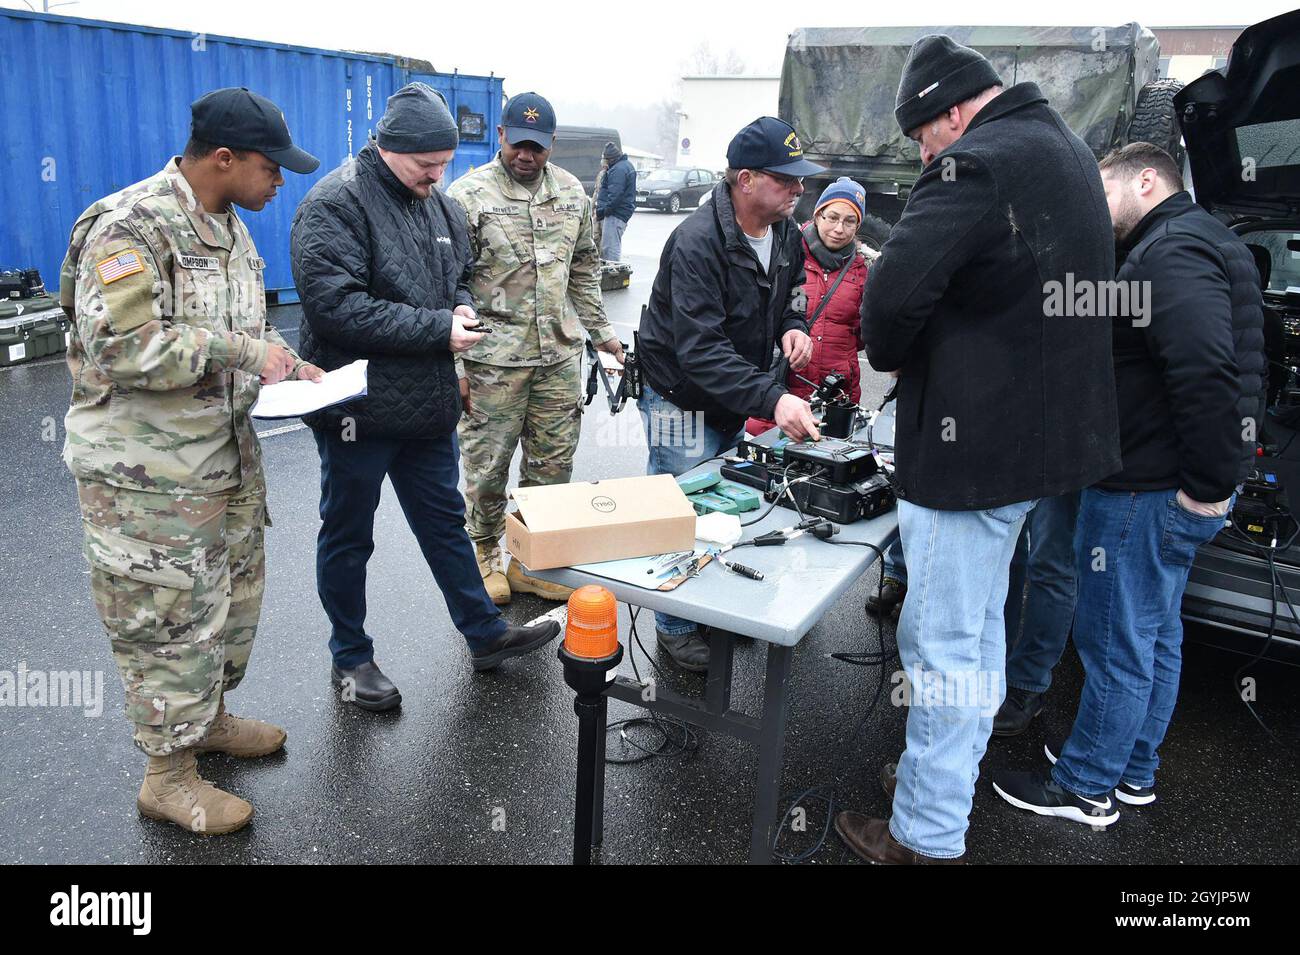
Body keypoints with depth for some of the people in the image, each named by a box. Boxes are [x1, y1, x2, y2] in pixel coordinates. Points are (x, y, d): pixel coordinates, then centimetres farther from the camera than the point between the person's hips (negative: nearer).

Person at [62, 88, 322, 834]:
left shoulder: (229, 226, 10)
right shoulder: (131, 226, -19)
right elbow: (119, 345, -28)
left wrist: (286, 363, 3)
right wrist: (241, 351, -26)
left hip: (226, 452, 9)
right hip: (147, 471, -9)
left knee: (235, 590, 19)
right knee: (169, 612, 2)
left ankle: (210, 716, 41)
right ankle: (169, 777, 19)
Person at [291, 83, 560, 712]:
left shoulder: (439, 205, 9)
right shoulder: (335, 204, -15)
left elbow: (457, 276, 23)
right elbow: (337, 306, -25)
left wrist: (460, 307, -1)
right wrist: (437, 329, -22)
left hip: (427, 405, 7)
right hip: (357, 408, -7)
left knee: (445, 523, 18)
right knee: (348, 538, 11)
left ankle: (485, 635, 32)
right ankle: (351, 658, 28)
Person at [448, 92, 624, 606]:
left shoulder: (572, 192, 10)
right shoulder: (469, 194, -6)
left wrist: (600, 329, 16)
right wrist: (454, 361, -10)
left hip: (560, 354, 5)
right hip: (494, 356, -4)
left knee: (552, 465, 9)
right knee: (487, 465, 4)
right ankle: (485, 557, 25)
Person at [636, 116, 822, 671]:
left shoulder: (786, 234, -2)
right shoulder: (697, 243, -28)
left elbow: (789, 293, 17)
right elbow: (700, 350, -37)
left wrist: (792, 326, -9)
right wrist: (773, 400, -48)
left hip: (738, 399, 8)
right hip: (681, 396, -7)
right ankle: (675, 626, 23)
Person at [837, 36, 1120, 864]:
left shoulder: (976, 165, -18)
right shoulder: (1068, 152, 15)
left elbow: (896, 289, -27)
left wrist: (888, 354, -5)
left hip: (973, 445, -10)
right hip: (1045, 431, 10)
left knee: (945, 643, 0)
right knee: (978, 626, 22)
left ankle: (928, 838, 13)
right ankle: (946, 779, 39)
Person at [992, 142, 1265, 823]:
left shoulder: (1170, 251, -17)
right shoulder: (1198, 240, 19)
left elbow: (1206, 373, -29)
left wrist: (1209, 485, -23)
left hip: (1146, 491, -11)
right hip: (1174, 487, 11)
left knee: (1115, 643, 1)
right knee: (1155, 634, 19)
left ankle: (1087, 788, 16)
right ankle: (1133, 770, 34)